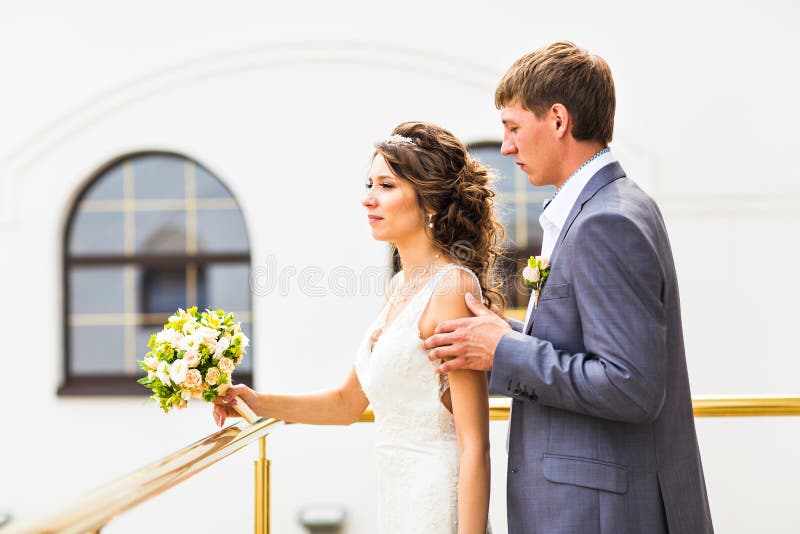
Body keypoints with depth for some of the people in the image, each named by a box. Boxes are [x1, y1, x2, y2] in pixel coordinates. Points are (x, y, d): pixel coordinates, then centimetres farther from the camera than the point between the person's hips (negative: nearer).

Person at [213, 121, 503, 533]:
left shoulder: (452, 287, -17)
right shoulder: (400, 287, 9)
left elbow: (474, 446, -20)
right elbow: (348, 402, 17)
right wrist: (260, 403, 5)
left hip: (438, 499, -8)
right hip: (398, 496, 8)